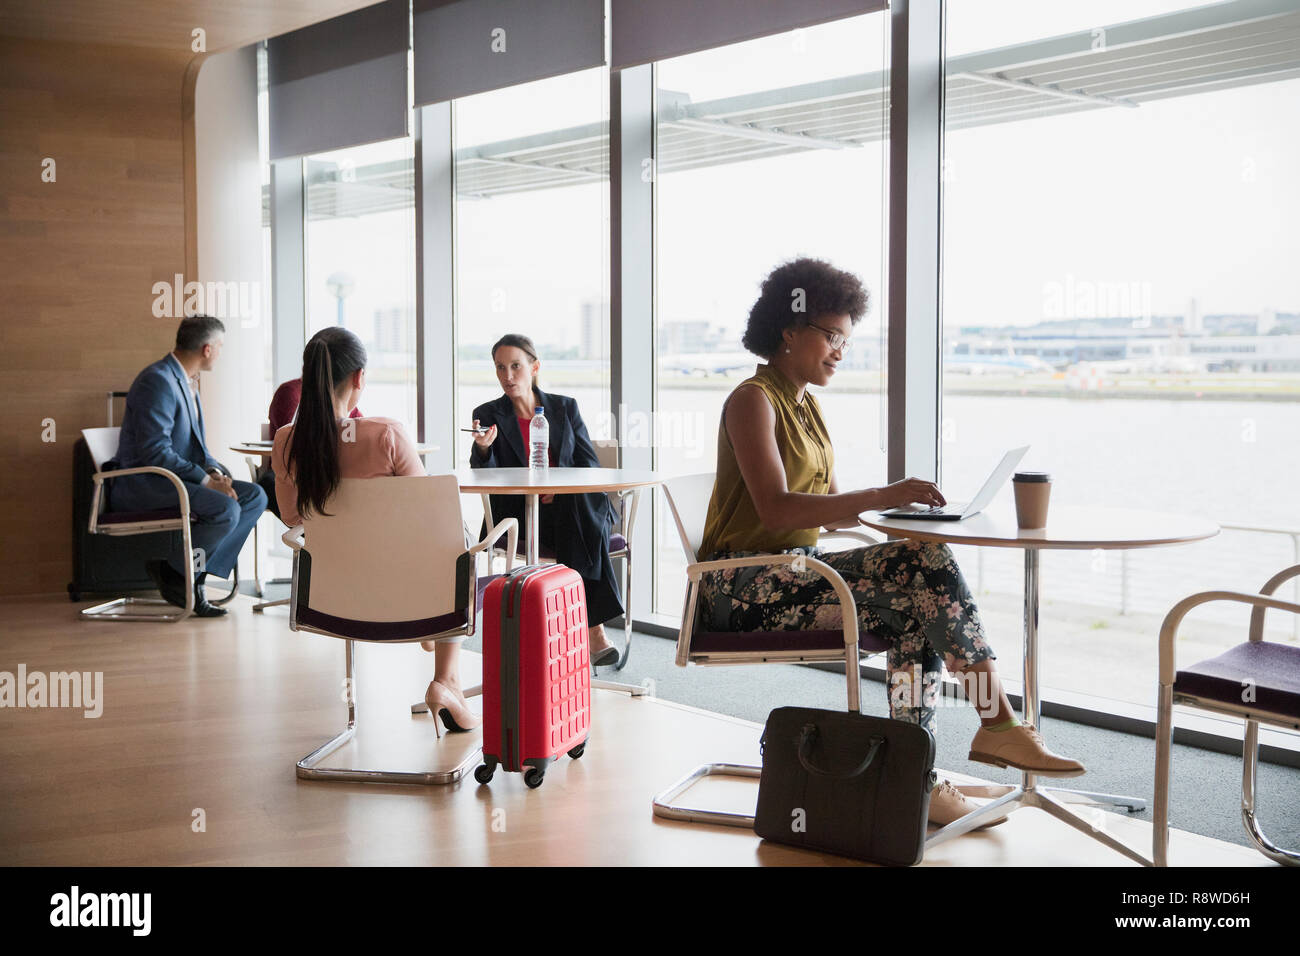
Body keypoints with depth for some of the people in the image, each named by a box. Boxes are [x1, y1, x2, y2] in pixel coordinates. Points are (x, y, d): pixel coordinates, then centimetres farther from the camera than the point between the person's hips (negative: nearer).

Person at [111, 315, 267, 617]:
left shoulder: (187, 381, 15)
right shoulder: (158, 381, -18)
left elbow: (195, 444, 19)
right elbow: (156, 452, -25)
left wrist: (216, 472, -2)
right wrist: (206, 480, -22)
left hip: (173, 479, 10)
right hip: (140, 484, -10)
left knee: (255, 496, -3)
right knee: (226, 510, -29)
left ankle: (196, 571, -7)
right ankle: (174, 572, -8)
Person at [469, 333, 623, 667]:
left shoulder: (565, 408, 12)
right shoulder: (488, 415, 7)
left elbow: (590, 465, 7)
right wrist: (482, 448, -27)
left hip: (573, 507, 2)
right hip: (519, 515, -2)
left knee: (582, 509, -34)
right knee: (577, 519, -33)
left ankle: (591, 626, -35)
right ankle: (594, 630, -35)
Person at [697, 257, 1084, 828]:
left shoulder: (804, 405, 17)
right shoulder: (753, 400, -10)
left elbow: (828, 512, 13)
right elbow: (776, 509, -24)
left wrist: (894, 505, -6)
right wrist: (879, 497, -28)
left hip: (796, 568, 8)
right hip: (743, 584, -8)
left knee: (916, 613, -16)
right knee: (927, 573, -23)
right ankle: (997, 723, -16)